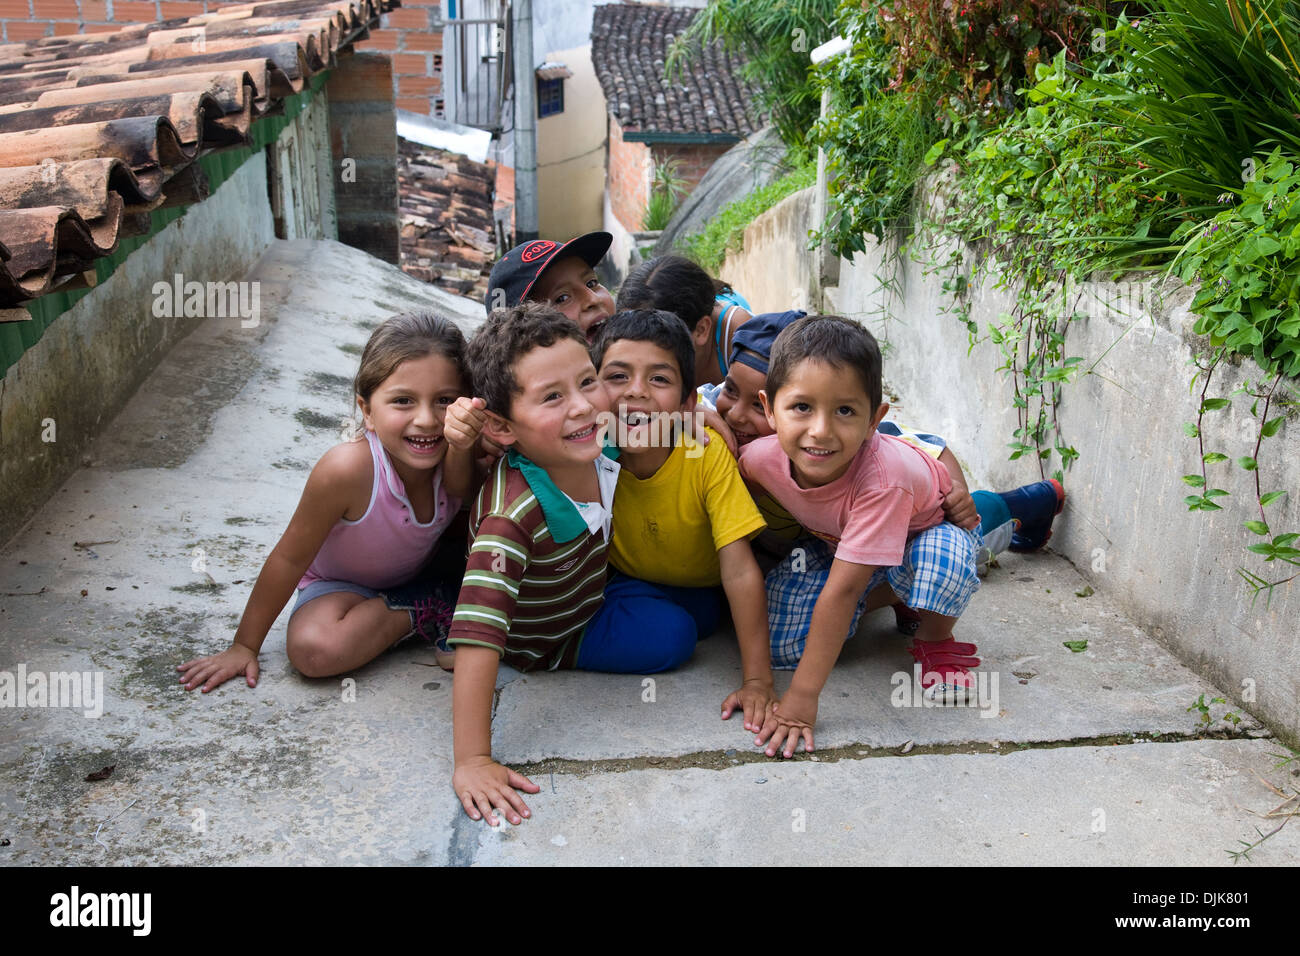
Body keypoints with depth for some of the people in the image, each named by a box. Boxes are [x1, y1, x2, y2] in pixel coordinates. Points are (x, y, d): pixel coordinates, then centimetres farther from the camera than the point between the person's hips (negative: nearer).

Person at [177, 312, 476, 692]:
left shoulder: (458, 463, -27)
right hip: (340, 582, -2)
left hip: (424, 569, 2)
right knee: (313, 649, -32)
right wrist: (244, 646, -16)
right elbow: (290, 557, -25)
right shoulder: (348, 468, -37)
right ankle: (421, 613, -11)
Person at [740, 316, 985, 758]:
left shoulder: (883, 477, -44)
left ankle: (935, 639, -6)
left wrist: (802, 697, -44)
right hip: (835, 539, 5)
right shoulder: (761, 457, -30)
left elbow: (842, 590, -45)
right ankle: (882, 596, 13)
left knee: (940, 556, -41)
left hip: (929, 525, -4)